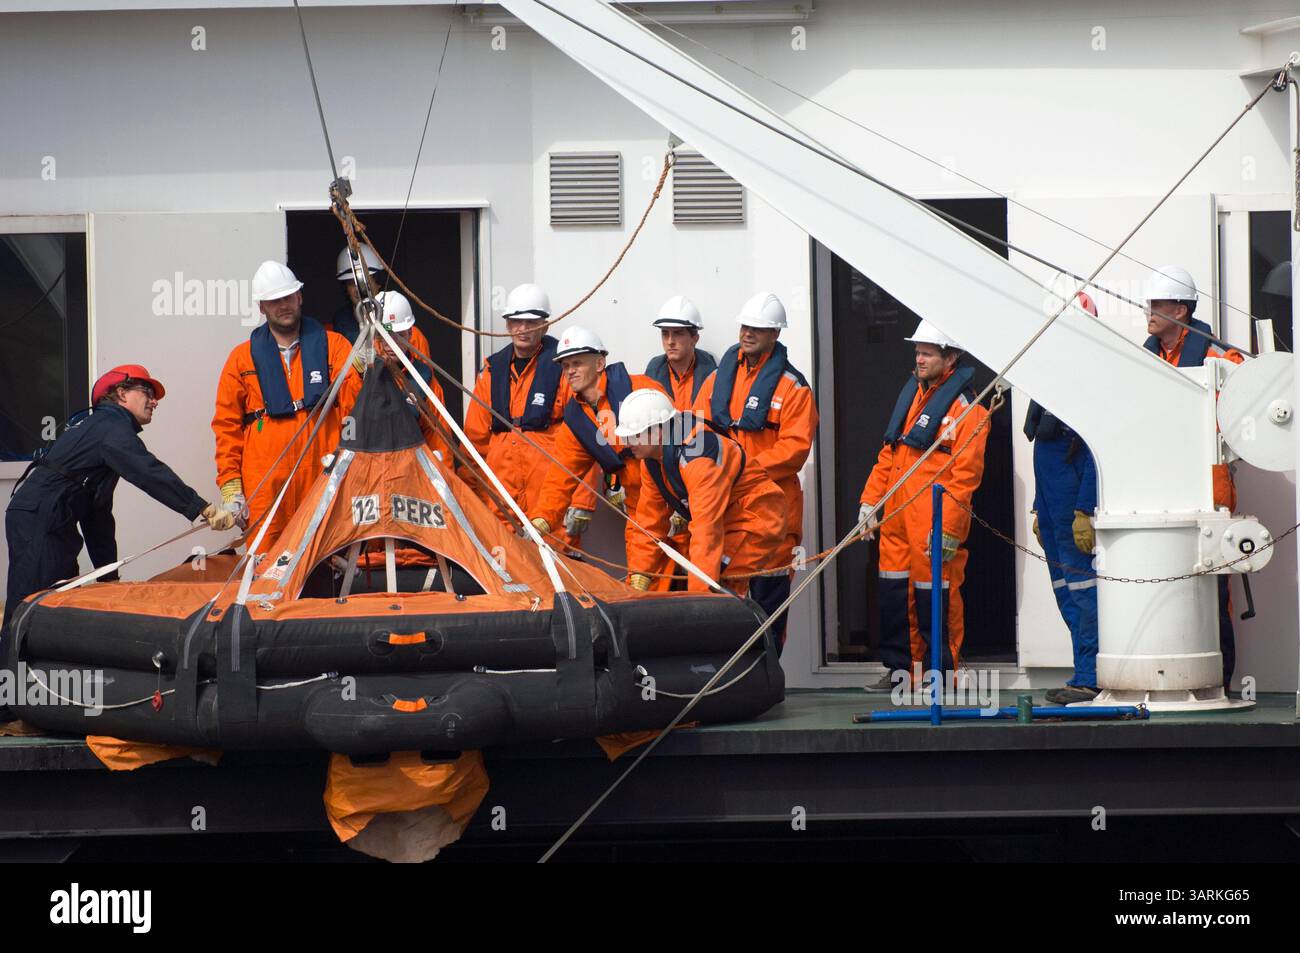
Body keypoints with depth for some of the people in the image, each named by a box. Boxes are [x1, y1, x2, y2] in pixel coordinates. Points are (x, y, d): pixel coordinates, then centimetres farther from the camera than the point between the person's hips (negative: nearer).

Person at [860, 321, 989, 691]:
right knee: (894, 591, 10)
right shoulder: (911, 393, 16)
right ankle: (899, 668, 20)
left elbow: (965, 475, -14)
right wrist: (871, 500, 16)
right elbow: (888, 454, 22)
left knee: (934, 597, -4)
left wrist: (949, 528, -19)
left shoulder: (965, 407, -9)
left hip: (935, 520, -8)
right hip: (897, 514, 8)